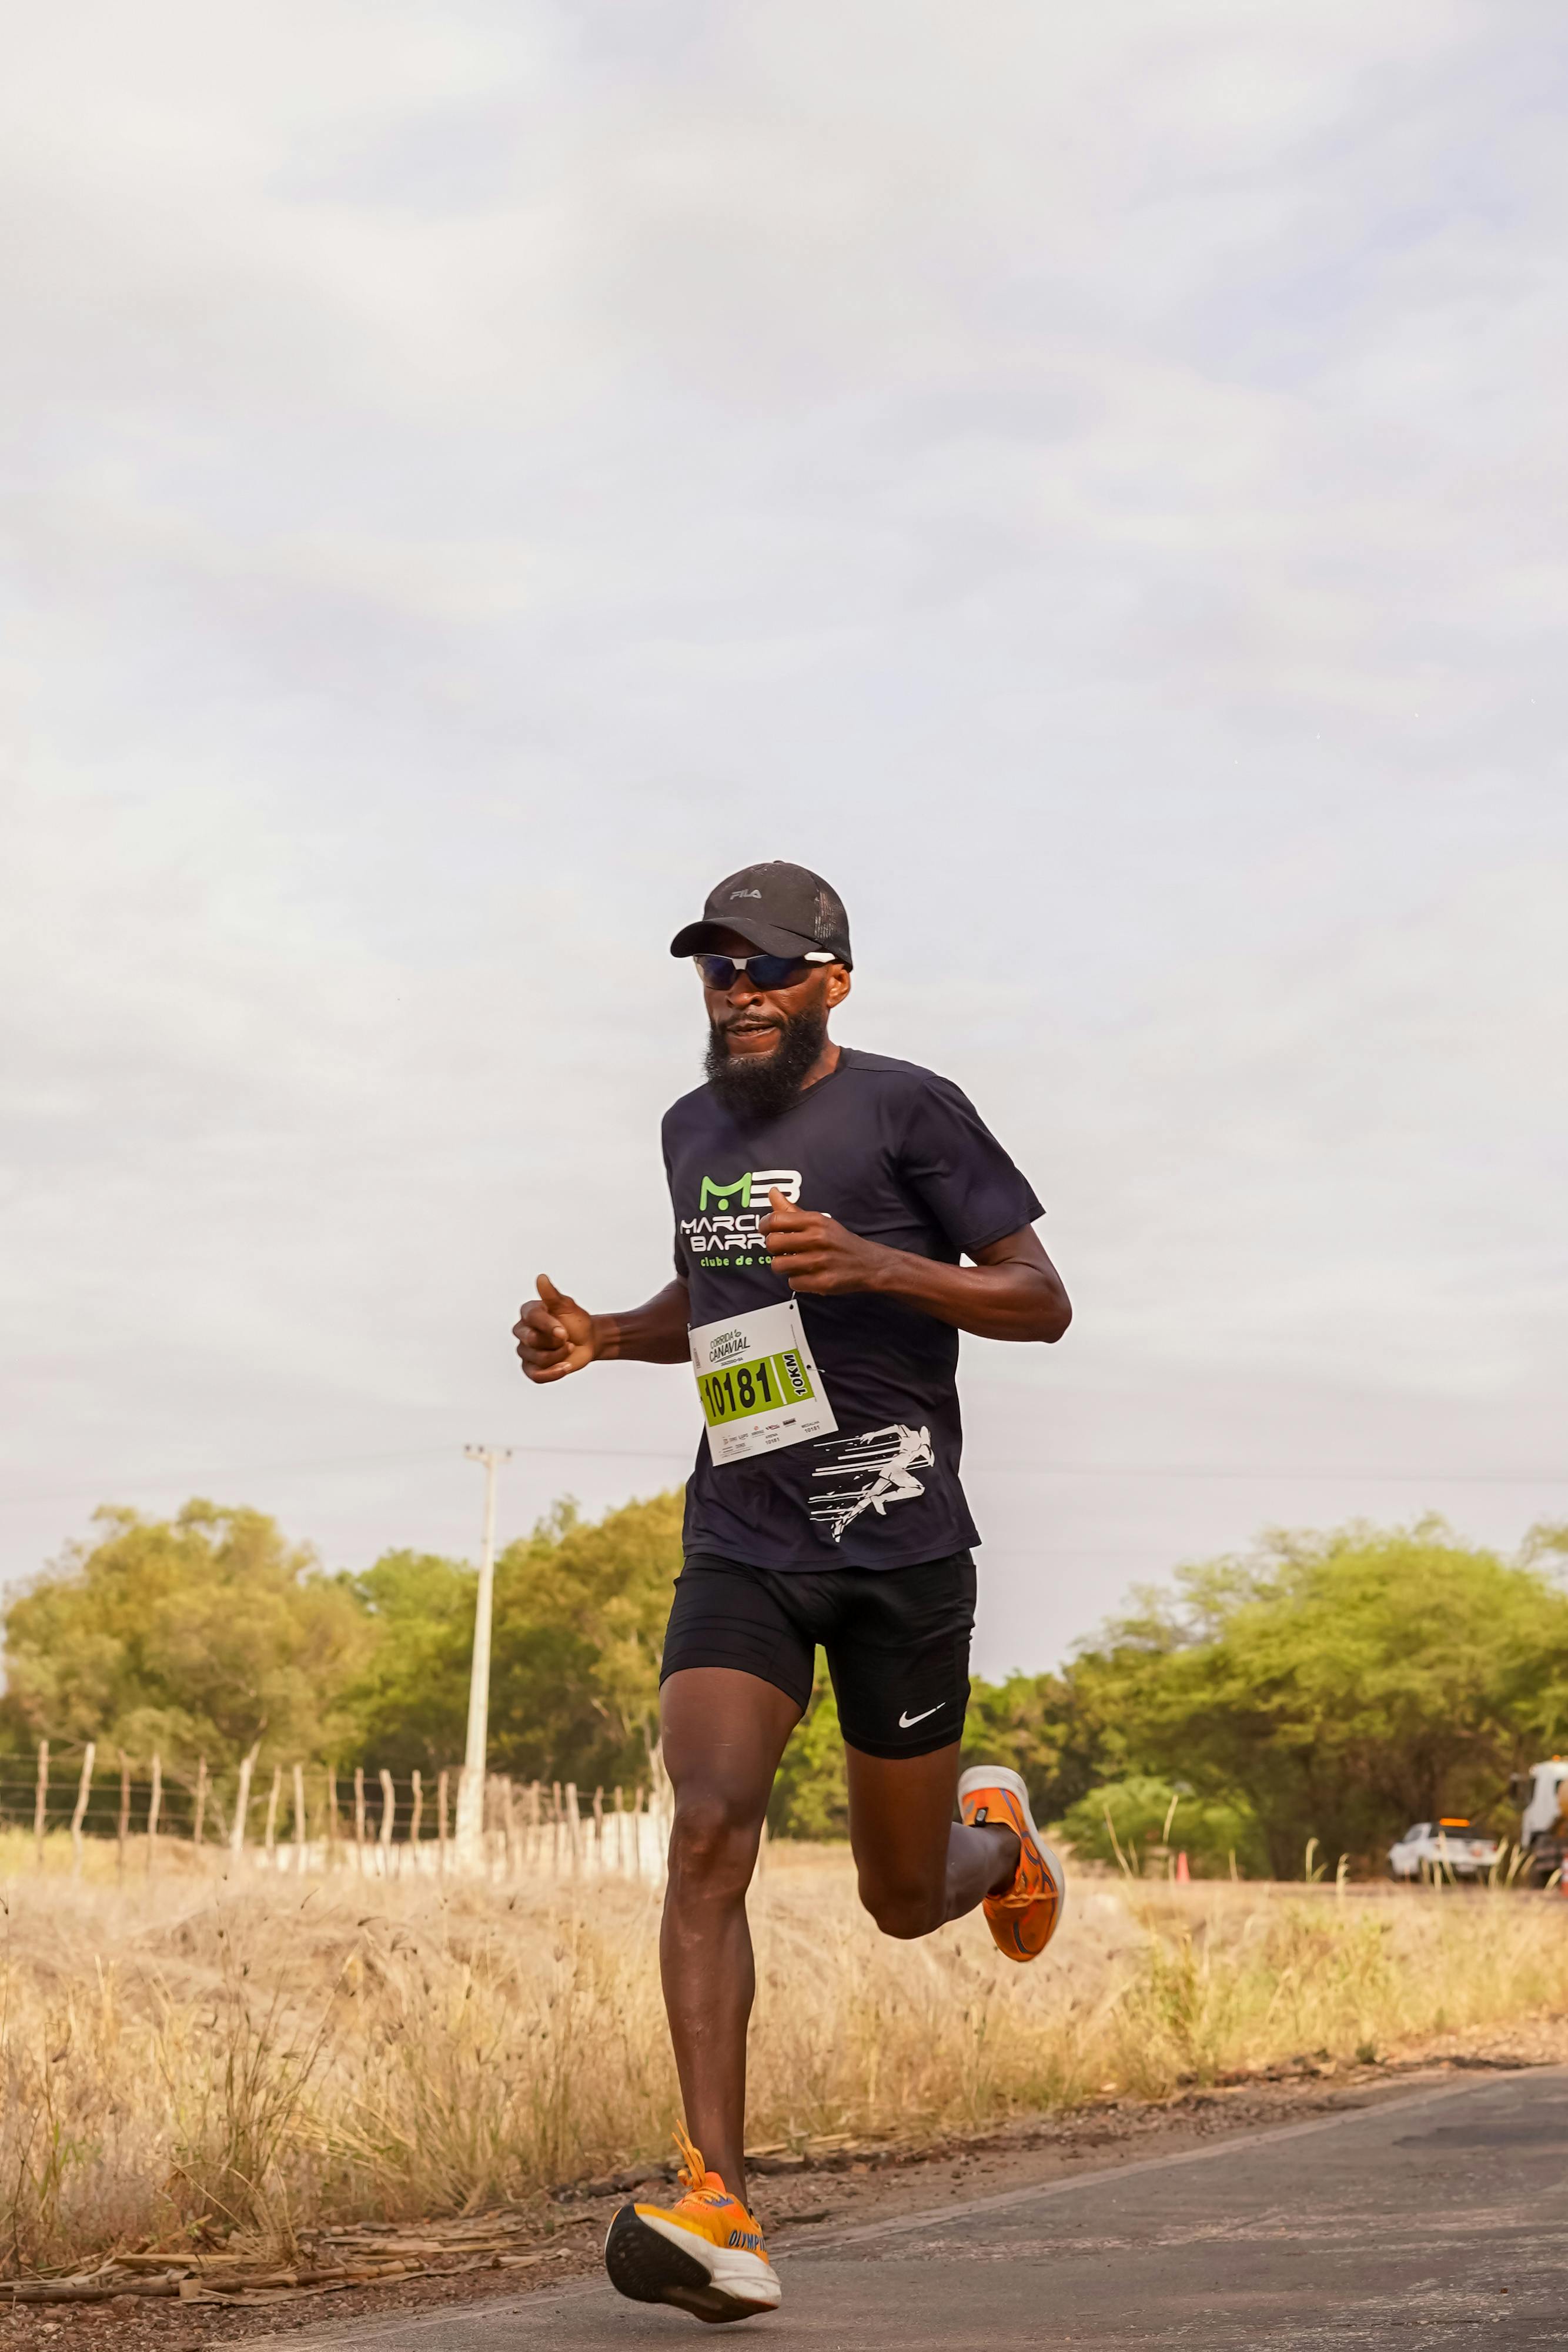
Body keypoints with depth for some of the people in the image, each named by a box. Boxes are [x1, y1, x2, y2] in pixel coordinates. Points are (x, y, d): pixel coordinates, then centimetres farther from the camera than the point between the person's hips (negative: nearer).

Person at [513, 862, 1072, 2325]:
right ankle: (719, 2214, -24)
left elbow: (1043, 1303, -6)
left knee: (903, 1902, 8)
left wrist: (875, 1264, -21)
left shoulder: (906, 1110, -6)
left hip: (898, 1546, -3)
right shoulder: (694, 1129, 12)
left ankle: (995, 1833, 46)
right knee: (708, 1828, -20)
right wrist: (600, 1336, 8)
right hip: (740, 1546, 4)